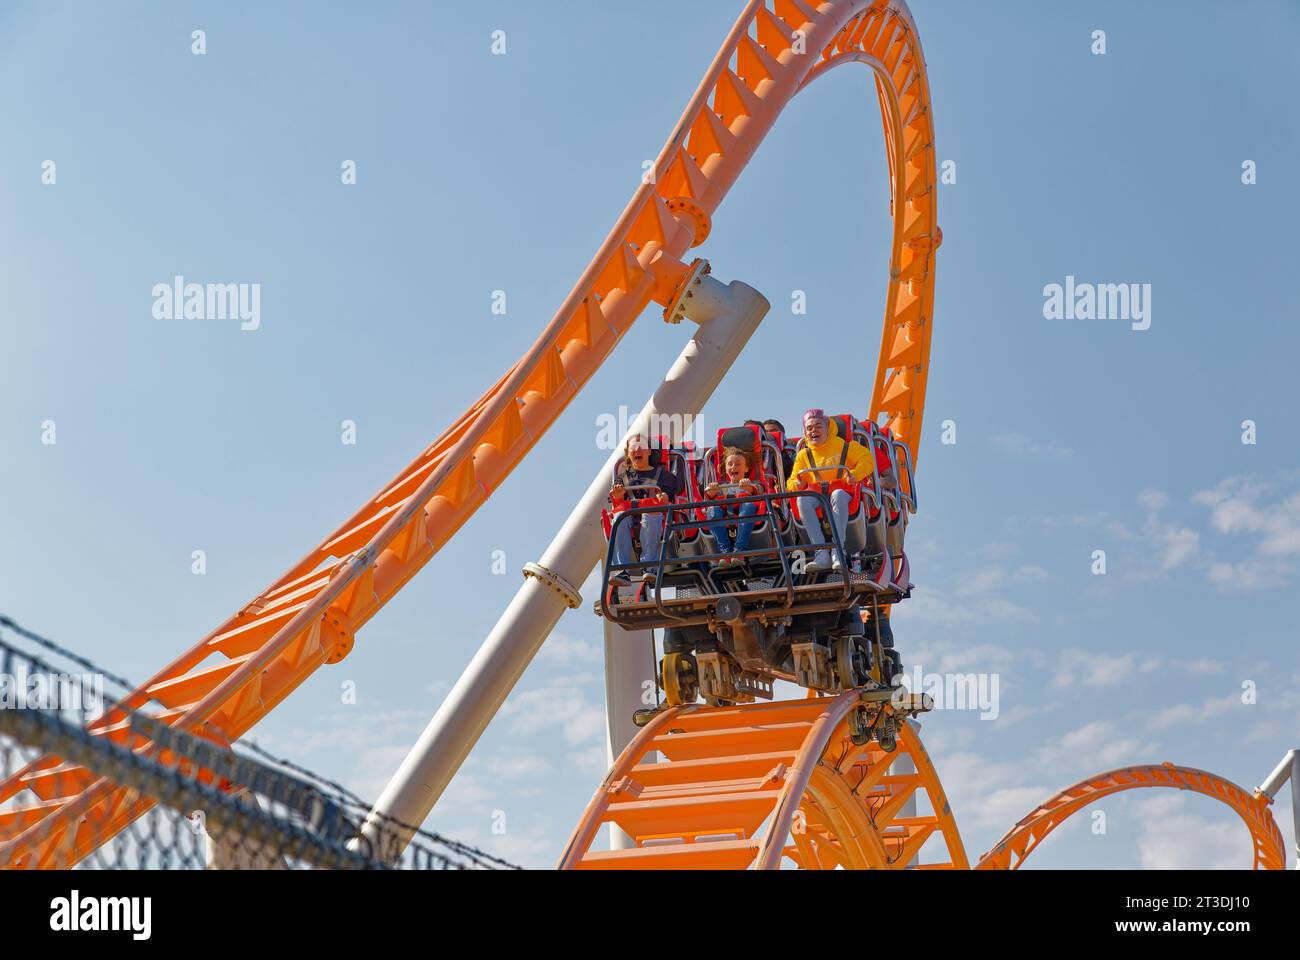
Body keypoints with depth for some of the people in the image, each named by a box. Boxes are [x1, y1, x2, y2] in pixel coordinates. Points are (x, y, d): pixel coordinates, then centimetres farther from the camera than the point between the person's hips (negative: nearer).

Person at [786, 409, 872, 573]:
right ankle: (822, 554, -42)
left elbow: (867, 458, 5)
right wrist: (797, 484, -10)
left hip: (843, 491, -2)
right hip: (816, 495, 2)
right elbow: (792, 484, 15)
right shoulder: (803, 455, 19)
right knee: (803, 500, -33)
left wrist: (855, 474, -14)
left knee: (837, 495, -40)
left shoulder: (843, 445, 12)